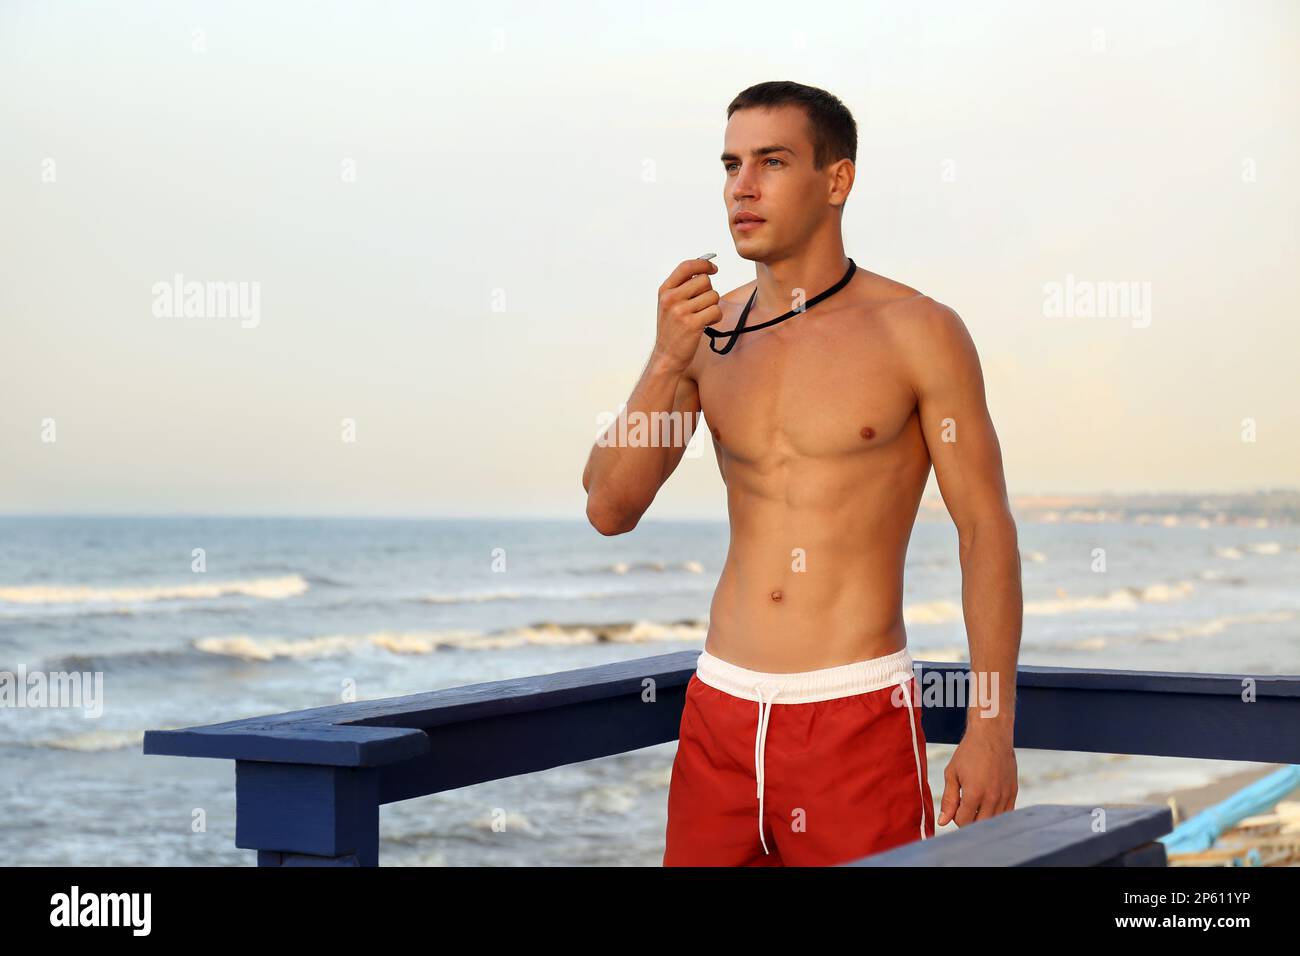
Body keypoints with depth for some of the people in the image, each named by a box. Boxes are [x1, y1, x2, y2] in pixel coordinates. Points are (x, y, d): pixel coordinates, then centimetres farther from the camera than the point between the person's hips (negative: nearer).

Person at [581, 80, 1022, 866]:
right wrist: (666, 363, -12)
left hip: (858, 713, -4)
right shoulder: (708, 331, 6)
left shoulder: (916, 331, -5)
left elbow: (987, 531, -4)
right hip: (720, 709, 4)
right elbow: (609, 510, 2)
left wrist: (992, 731, -9)